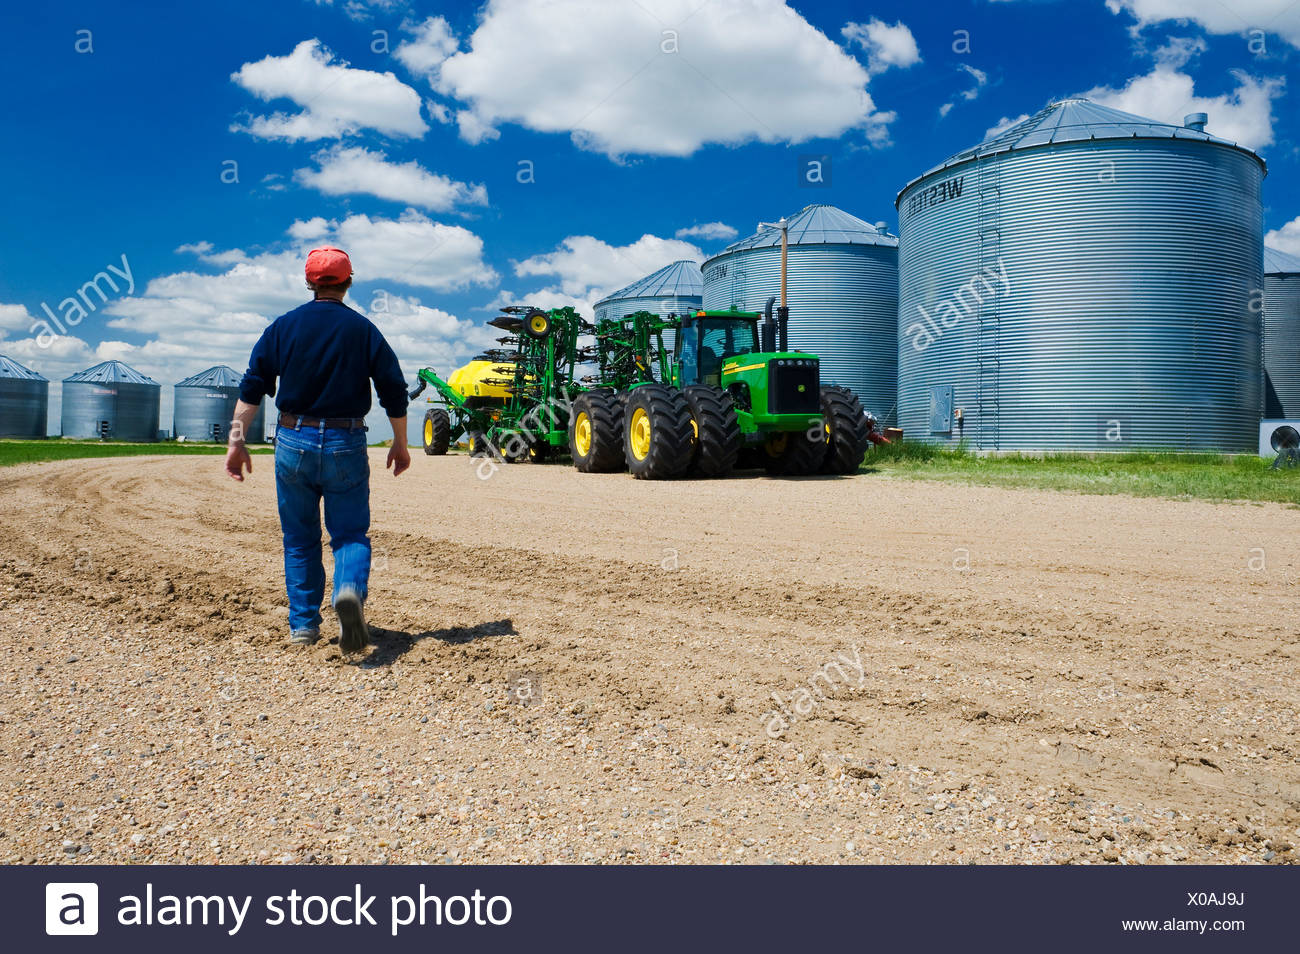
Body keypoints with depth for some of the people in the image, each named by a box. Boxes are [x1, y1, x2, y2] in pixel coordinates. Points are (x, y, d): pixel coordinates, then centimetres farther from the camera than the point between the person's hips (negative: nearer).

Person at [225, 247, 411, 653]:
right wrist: (400, 445, 11)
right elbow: (394, 393, 1)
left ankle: (303, 626, 15)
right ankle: (350, 589, -25)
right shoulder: (363, 330, 1)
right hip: (346, 445, -1)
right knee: (350, 532, 5)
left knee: (299, 539, 13)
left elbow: (251, 387, 0)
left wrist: (237, 440, 3)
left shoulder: (283, 326, 4)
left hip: (293, 442, 1)